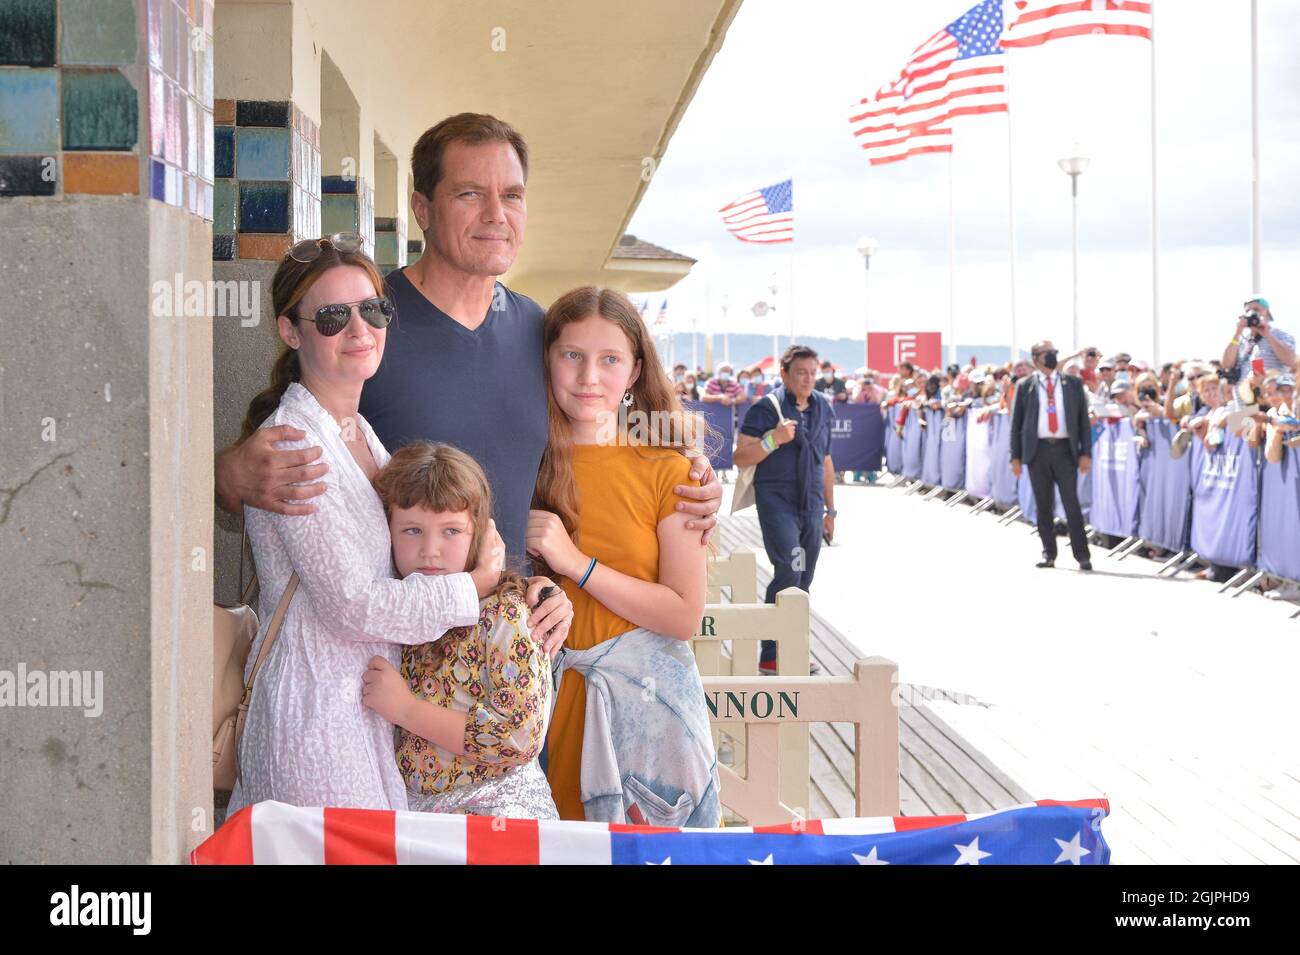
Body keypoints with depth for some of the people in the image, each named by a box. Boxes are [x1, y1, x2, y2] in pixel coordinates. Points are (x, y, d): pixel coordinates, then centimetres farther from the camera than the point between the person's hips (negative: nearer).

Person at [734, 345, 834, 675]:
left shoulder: (822, 409, 13)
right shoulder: (766, 408, -6)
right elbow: (740, 457, -9)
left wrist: (830, 509, 22)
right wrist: (773, 439, -23)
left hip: (811, 505, 6)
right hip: (777, 502, -6)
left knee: (803, 581, 7)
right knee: (789, 572, -18)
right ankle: (771, 656, -13)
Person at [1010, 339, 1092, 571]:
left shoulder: (1072, 383, 9)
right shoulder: (1025, 386, 6)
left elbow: (1083, 419, 8)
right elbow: (1016, 423, 7)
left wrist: (1086, 452, -1)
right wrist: (1016, 456, 0)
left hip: (1065, 449, 0)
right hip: (1038, 450, 0)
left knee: (1071, 502, -6)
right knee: (1043, 505, 4)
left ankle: (1082, 555, -2)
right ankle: (1048, 553, 13)